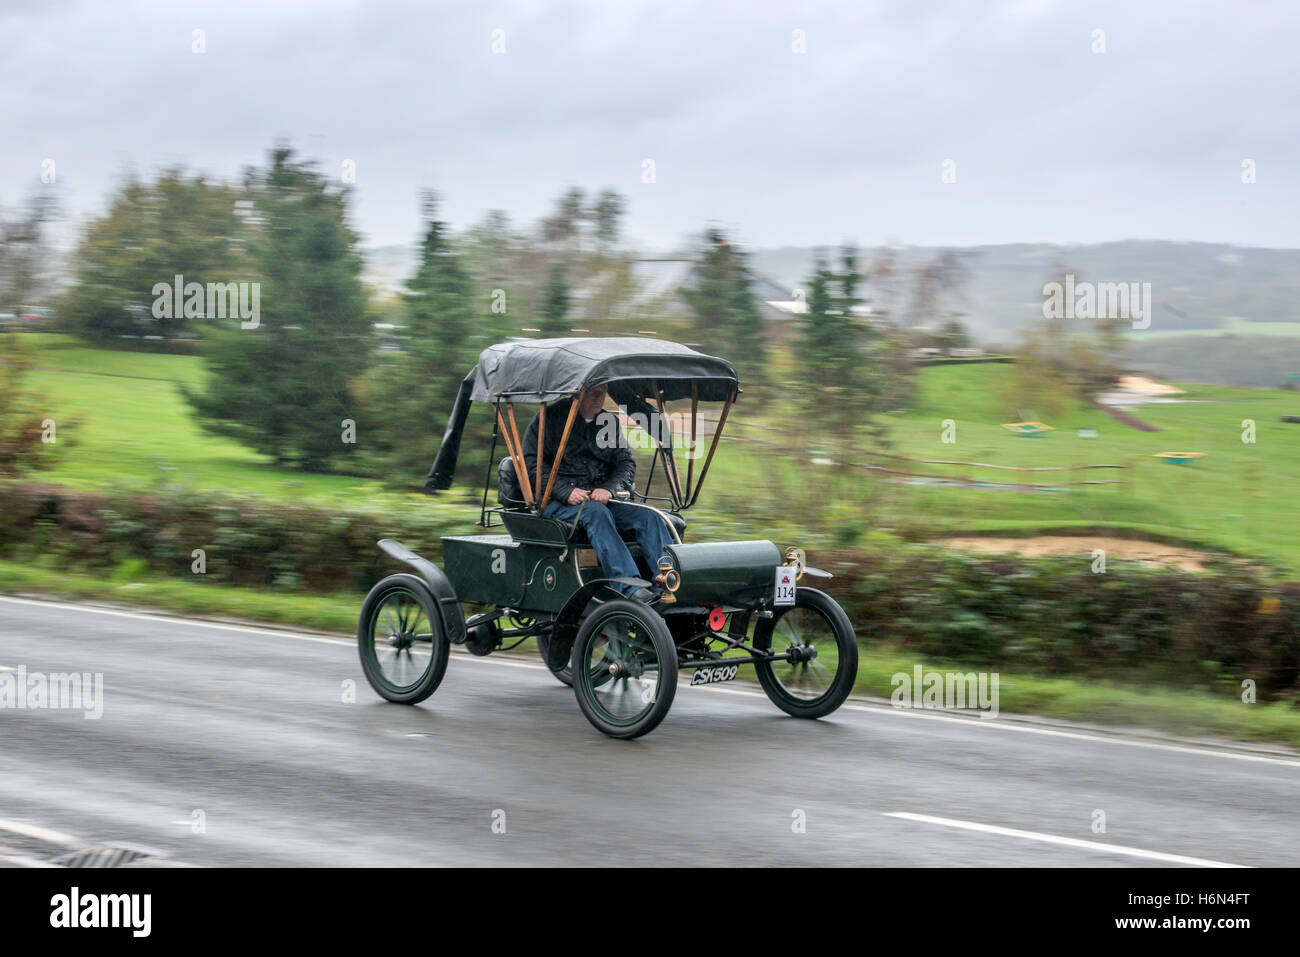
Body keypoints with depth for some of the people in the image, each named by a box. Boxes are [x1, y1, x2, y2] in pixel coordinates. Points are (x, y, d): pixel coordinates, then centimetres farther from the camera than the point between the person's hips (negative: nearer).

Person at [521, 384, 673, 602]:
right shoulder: (551, 416, 1)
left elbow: (627, 463, 11)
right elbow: (531, 462, -6)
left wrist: (609, 488, -11)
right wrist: (565, 491, -20)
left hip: (602, 498, 5)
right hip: (556, 502, -5)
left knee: (648, 515, -20)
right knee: (596, 512, -36)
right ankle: (629, 588, -48)